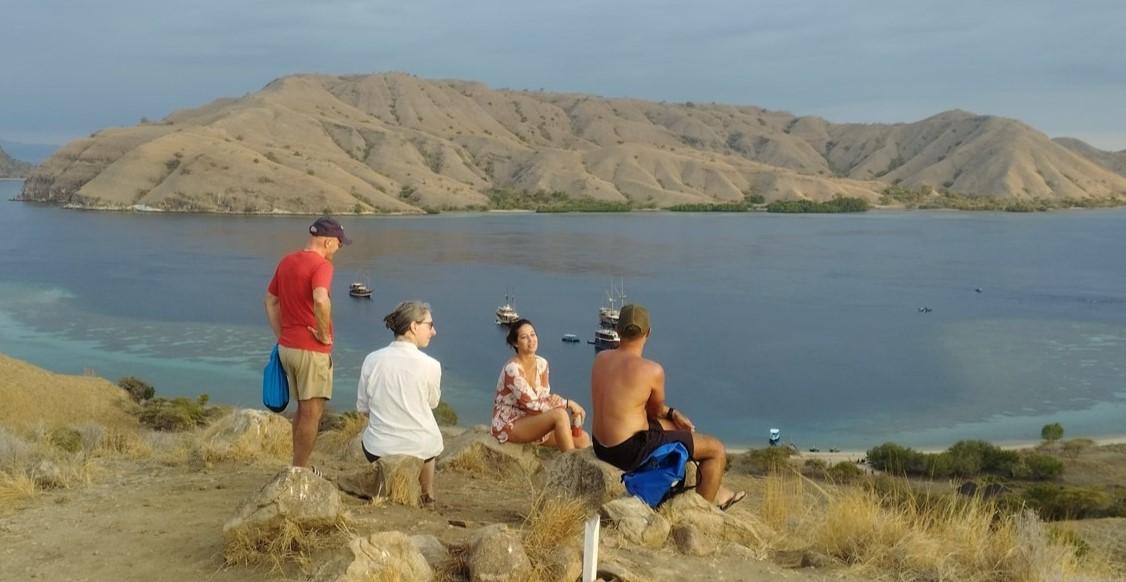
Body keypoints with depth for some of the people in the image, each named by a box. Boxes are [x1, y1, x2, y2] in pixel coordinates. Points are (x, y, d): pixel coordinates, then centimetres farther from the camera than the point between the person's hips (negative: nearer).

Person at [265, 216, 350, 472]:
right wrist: (324, 334, -20)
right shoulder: (321, 265, -16)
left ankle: (298, 468, 27)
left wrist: (281, 336, 16)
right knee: (312, 414, 3)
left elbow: (270, 301, 17)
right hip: (312, 351, -8)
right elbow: (321, 301, -34)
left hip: (287, 347, 8)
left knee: (303, 409, 20)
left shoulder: (286, 261, 10)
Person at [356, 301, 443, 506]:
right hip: (421, 448, -1)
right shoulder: (430, 365, -15)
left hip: (378, 449, 1)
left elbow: (362, 407, 2)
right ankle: (426, 495, 45)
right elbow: (433, 403, 3)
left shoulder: (372, 360, -8)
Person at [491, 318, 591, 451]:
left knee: (583, 439, -9)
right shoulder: (512, 369, -21)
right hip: (509, 426, -8)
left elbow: (544, 398, 6)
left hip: (532, 422, 8)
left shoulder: (542, 363, 2)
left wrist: (554, 399, -19)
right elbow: (531, 405, -22)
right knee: (560, 414, -30)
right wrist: (567, 403, -19)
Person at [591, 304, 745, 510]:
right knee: (717, 450, 3)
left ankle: (713, 492, 42)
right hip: (631, 451, -8)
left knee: (673, 424, 31)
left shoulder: (601, 359, 1)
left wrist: (672, 413, 13)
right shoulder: (652, 370, -20)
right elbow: (656, 409, -2)